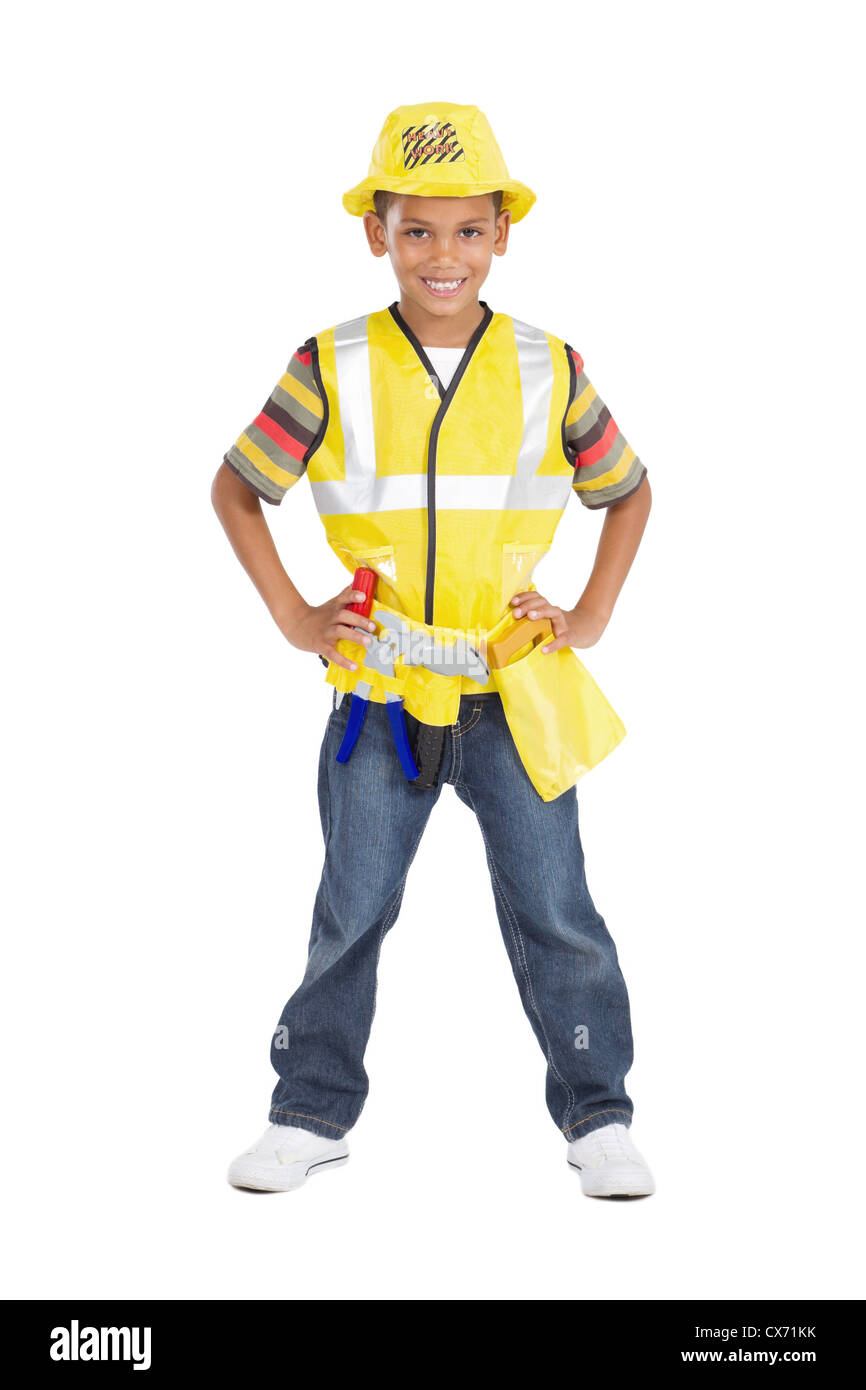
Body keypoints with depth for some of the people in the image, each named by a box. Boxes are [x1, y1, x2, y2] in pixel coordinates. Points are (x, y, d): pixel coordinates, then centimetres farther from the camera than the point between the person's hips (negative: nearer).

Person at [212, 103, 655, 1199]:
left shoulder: (549, 372, -1)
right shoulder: (332, 371, -5)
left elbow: (627, 492, 13)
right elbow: (235, 490, 6)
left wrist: (590, 619, 4)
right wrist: (294, 618, 0)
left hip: (514, 696, 1)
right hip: (378, 694, 0)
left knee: (554, 913, 6)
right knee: (350, 913, 10)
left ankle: (597, 1116, 21)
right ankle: (313, 1113, 25)